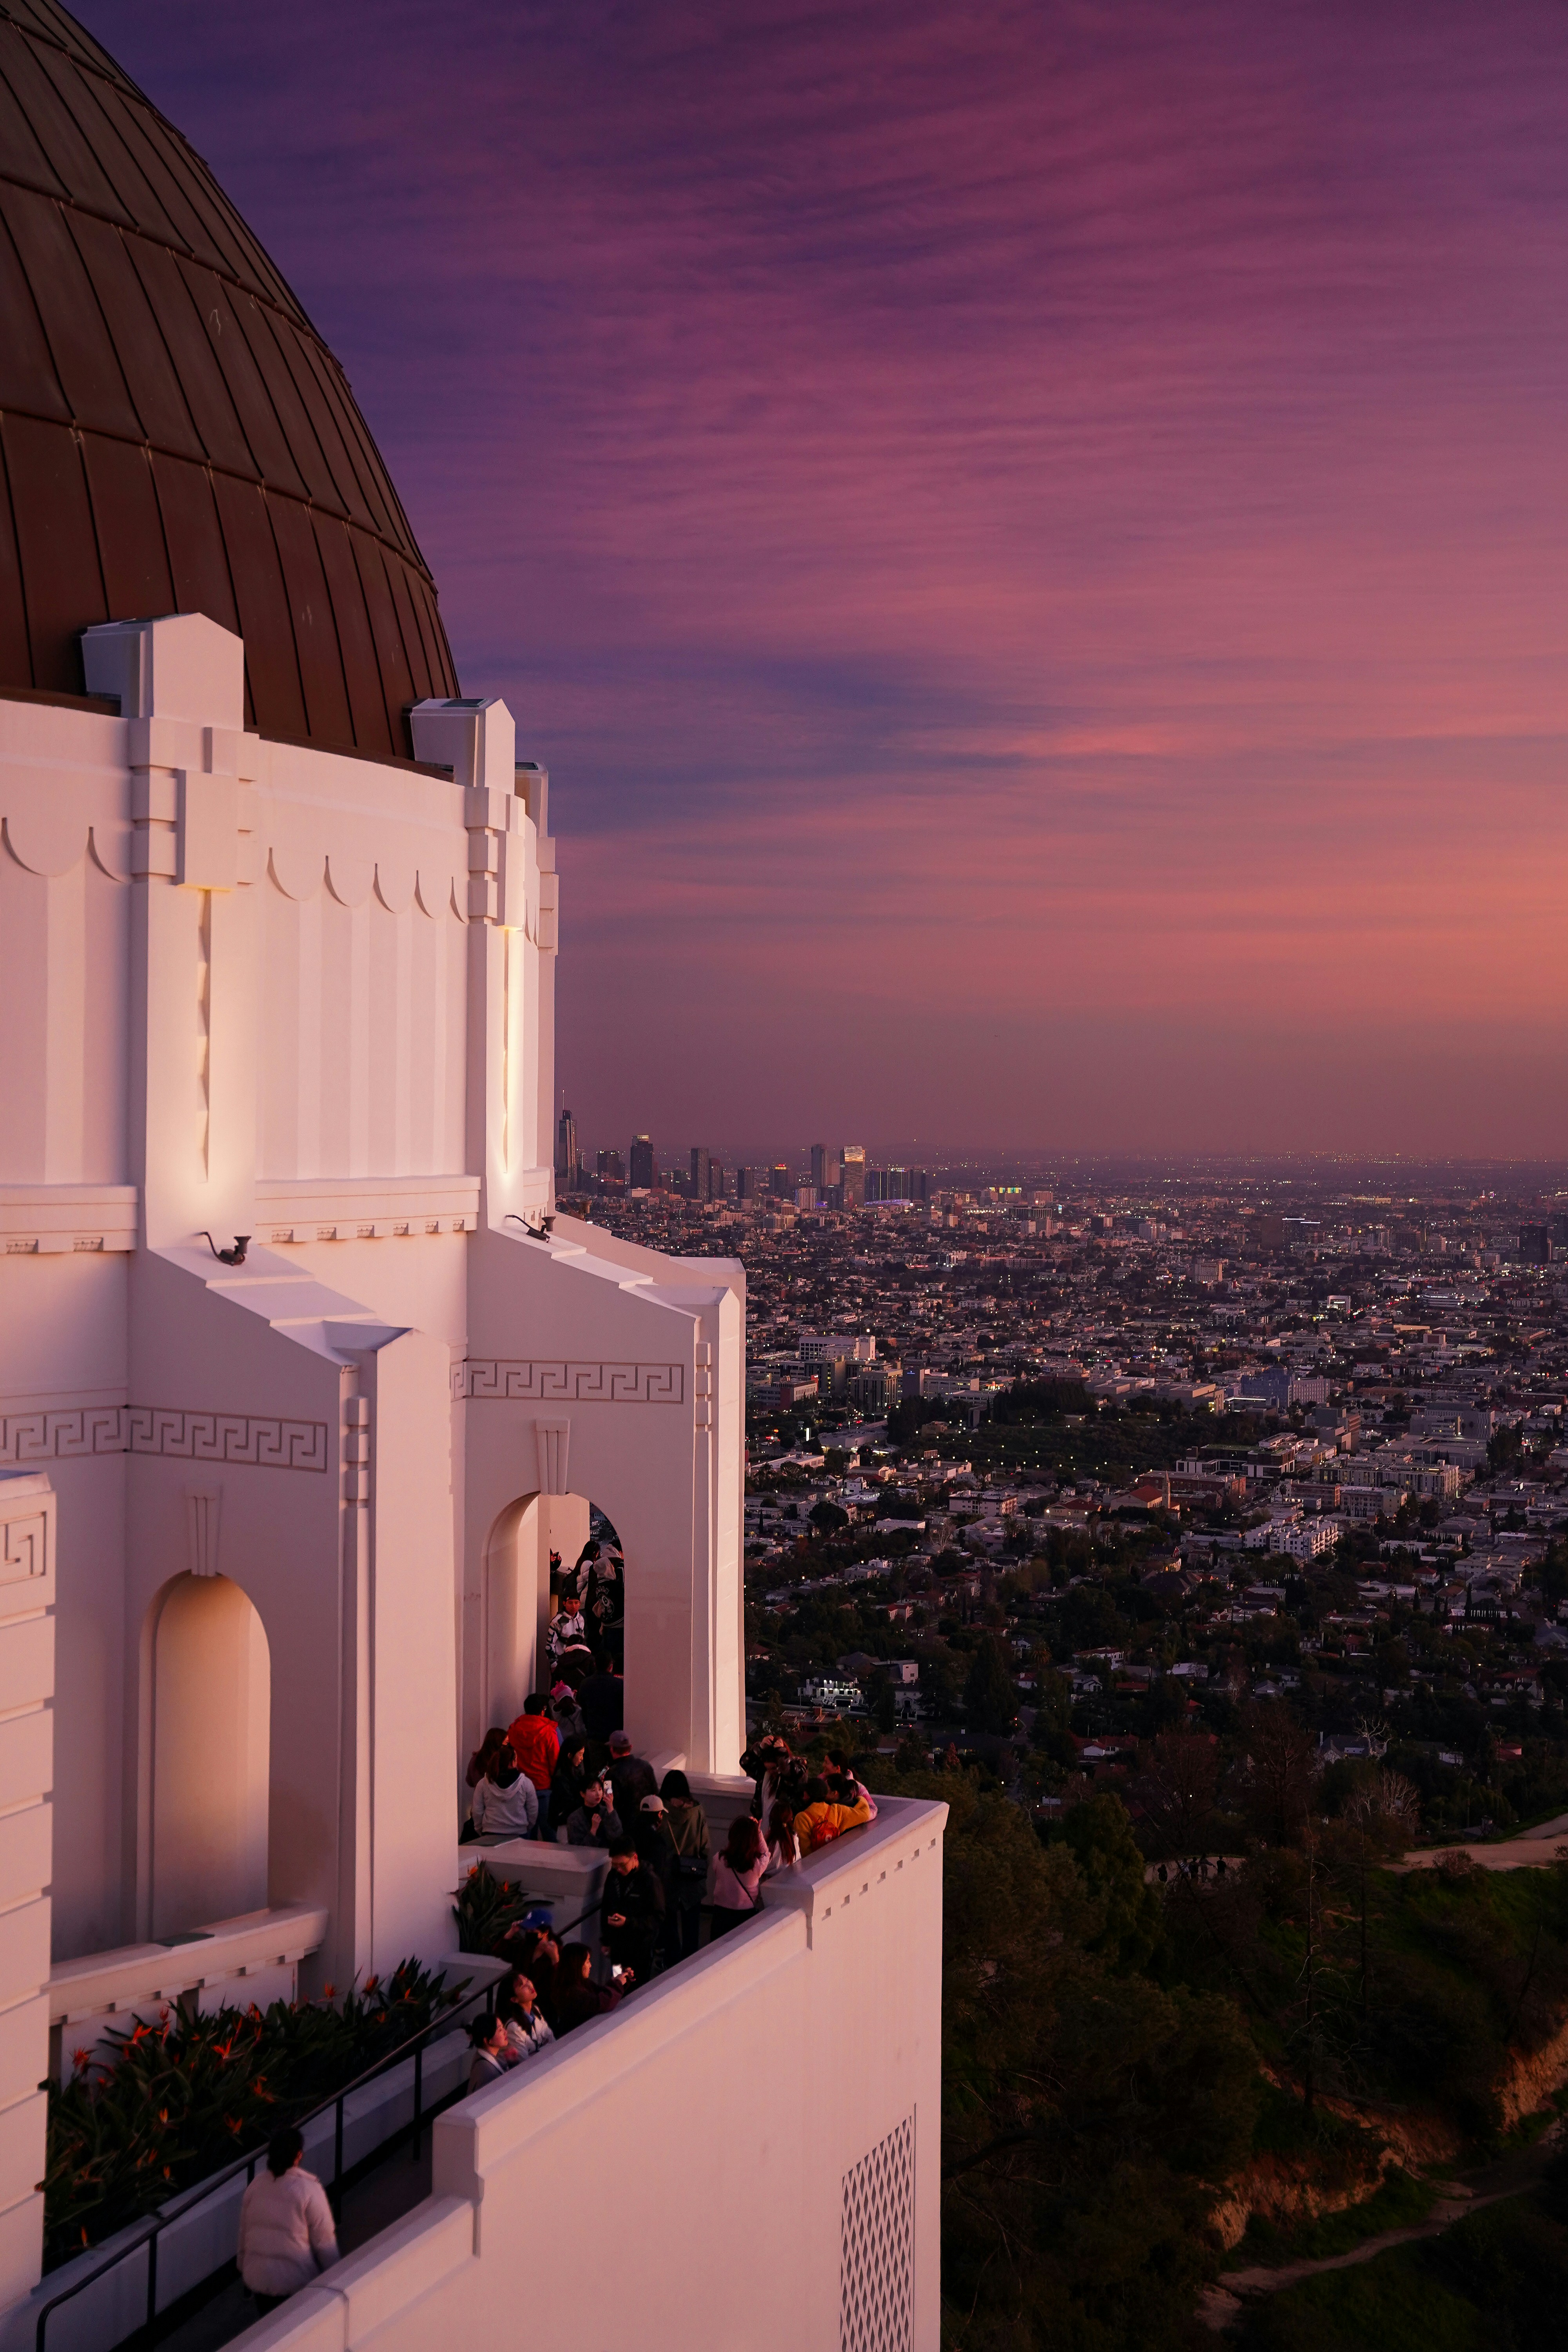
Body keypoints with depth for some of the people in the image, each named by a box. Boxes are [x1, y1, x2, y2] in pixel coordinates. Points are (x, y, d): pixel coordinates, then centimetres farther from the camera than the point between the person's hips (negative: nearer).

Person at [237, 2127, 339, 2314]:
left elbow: (244, 2232, 8)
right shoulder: (309, 2190, -17)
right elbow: (324, 2240, -11)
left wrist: (243, 2268, 23)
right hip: (295, 2280, -5)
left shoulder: (256, 2185, -3)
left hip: (256, 2277, 5)